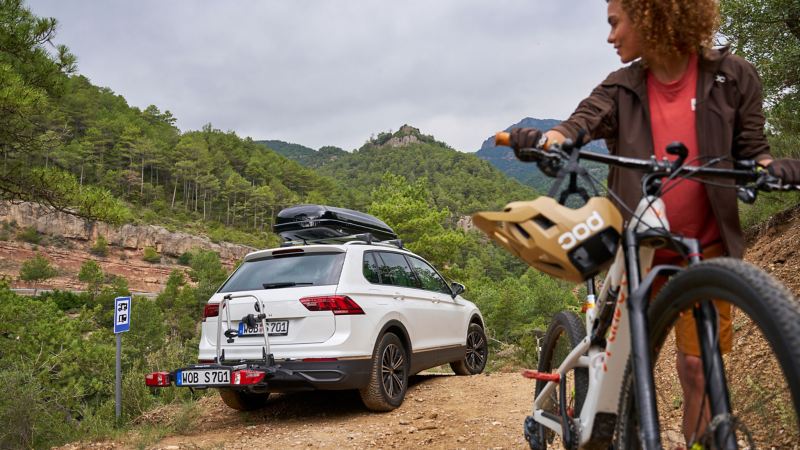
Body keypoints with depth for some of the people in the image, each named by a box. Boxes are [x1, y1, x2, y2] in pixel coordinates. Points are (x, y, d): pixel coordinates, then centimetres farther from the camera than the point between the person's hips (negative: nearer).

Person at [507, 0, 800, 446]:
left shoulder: (732, 76, -1)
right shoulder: (622, 88, 2)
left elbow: (751, 149, 4)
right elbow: (579, 125, -15)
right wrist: (543, 139, -38)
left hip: (703, 250, -1)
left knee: (697, 367, 3)